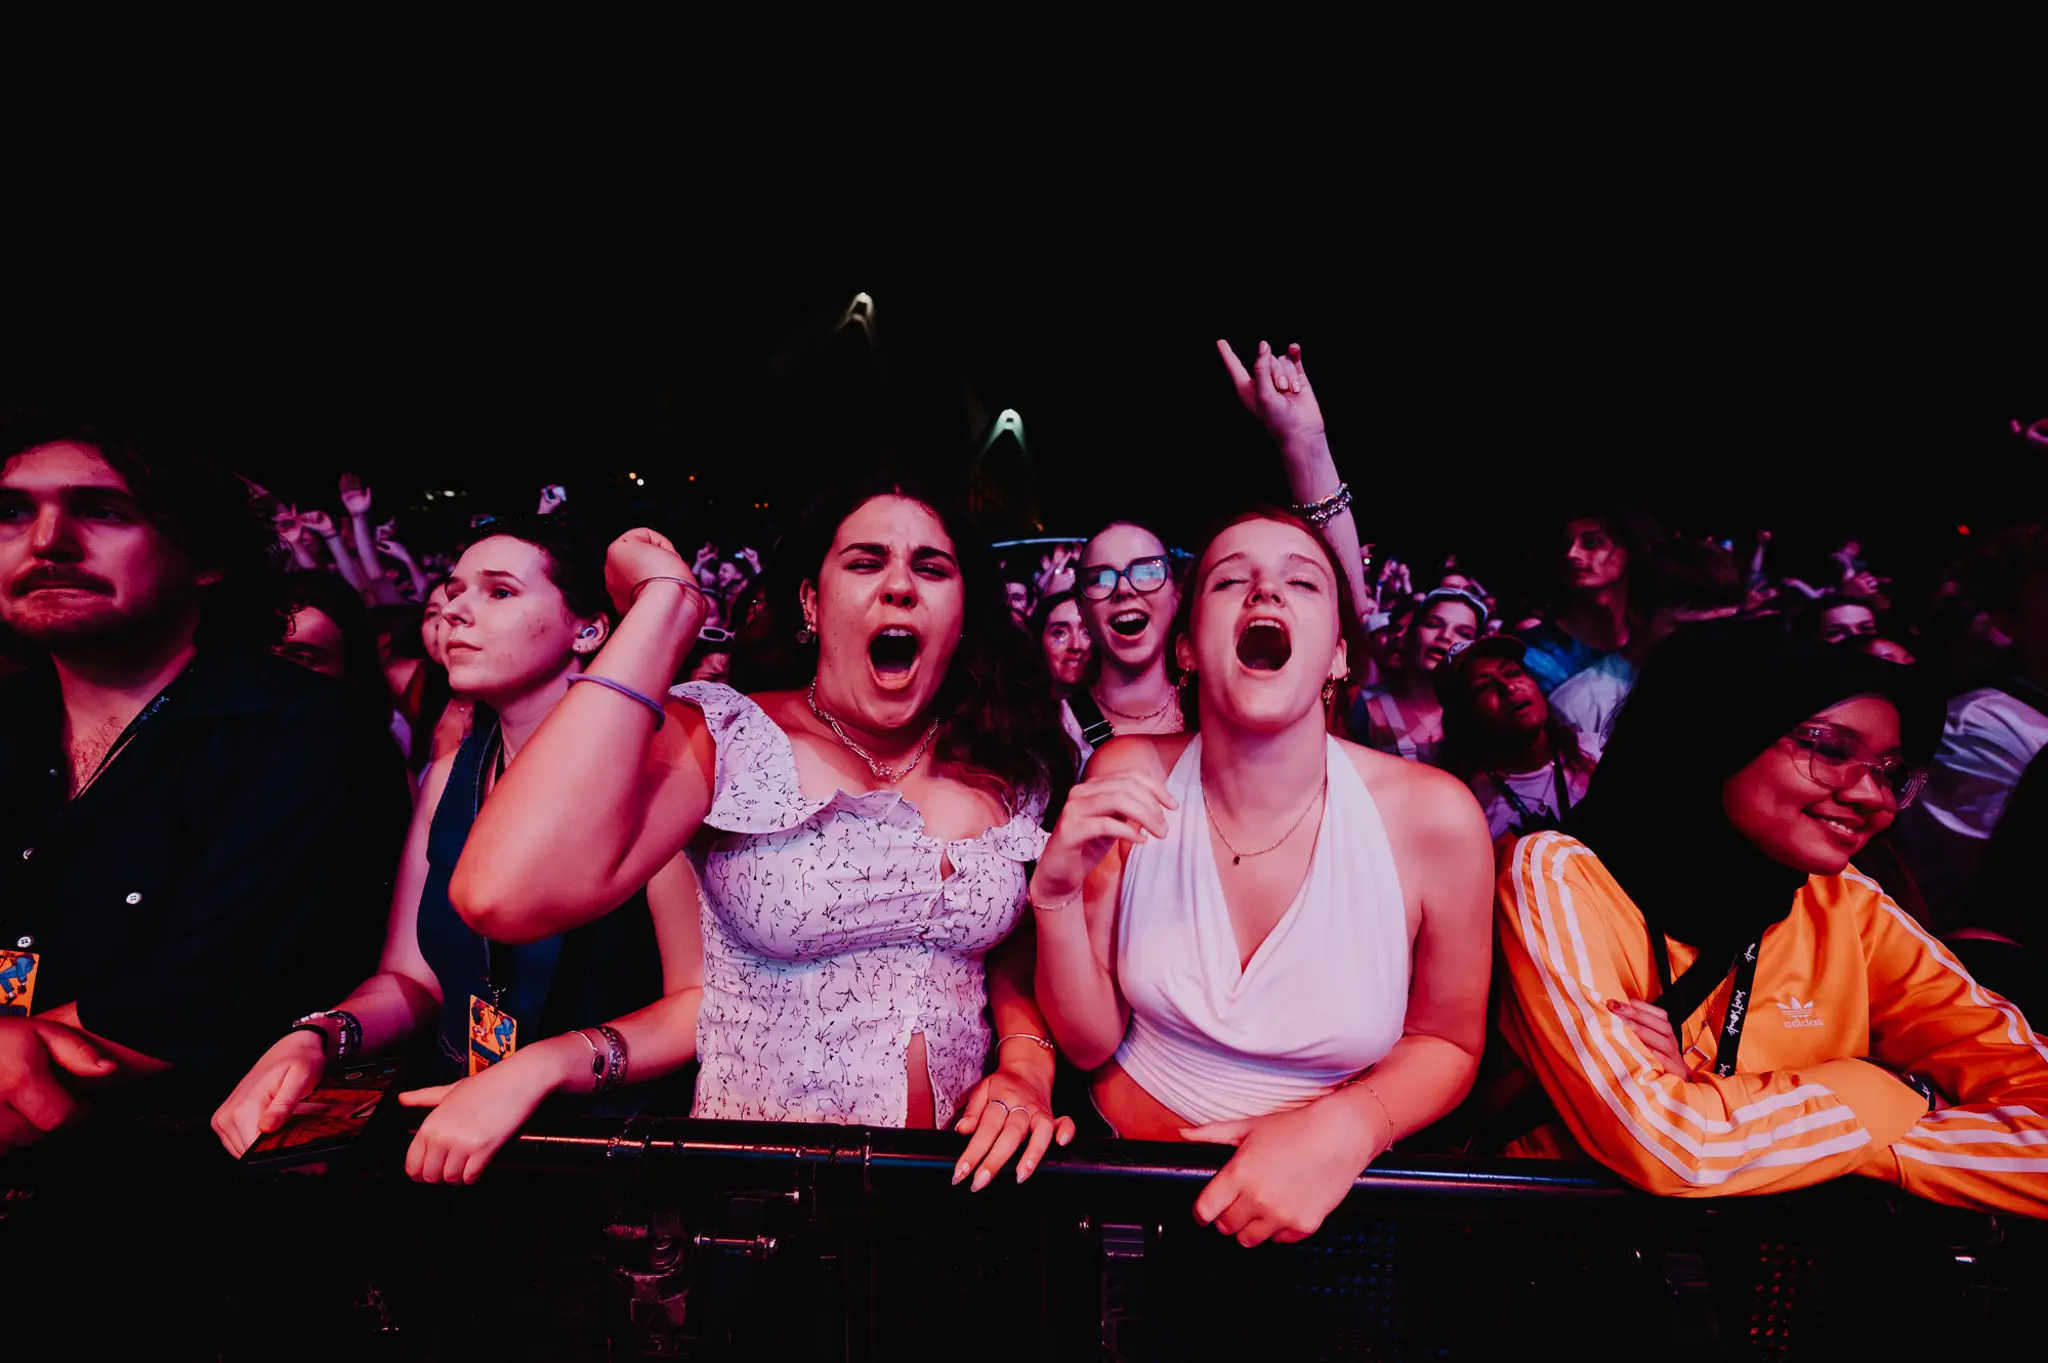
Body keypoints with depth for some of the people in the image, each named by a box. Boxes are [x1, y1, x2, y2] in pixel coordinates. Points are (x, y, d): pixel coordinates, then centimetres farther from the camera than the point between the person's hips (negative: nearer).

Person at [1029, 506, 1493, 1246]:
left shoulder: (1434, 817, -15)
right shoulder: (1127, 779, -8)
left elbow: (1447, 1042, 1)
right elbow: (1090, 1042, -4)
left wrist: (1346, 1129, -17)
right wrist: (1057, 891, -20)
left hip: (1326, 1205, 1)